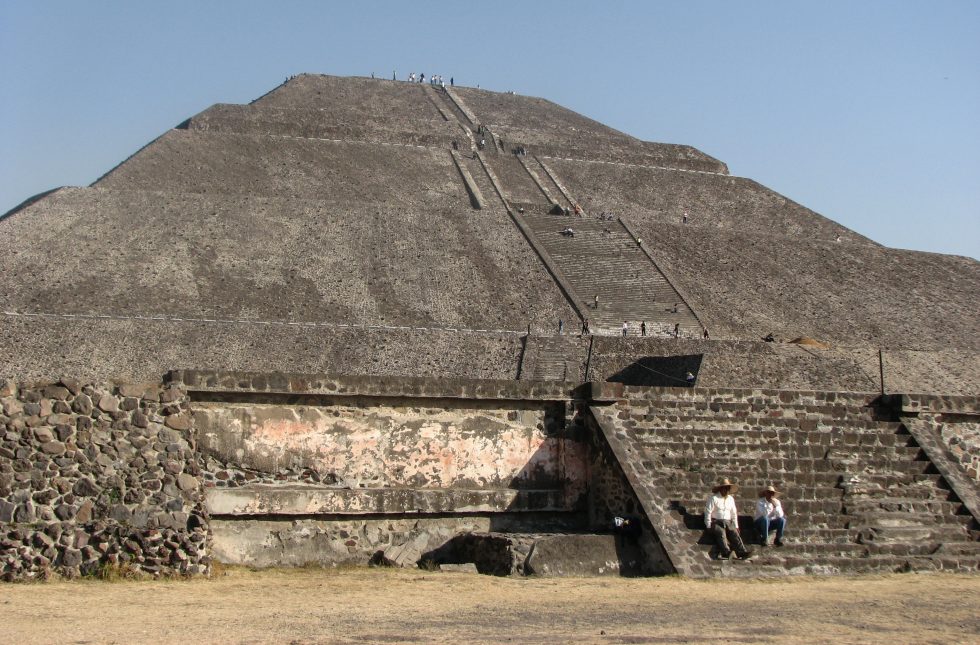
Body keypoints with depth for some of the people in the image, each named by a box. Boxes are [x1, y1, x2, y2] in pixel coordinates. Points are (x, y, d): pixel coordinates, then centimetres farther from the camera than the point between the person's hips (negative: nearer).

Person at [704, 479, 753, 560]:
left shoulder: (731, 499, 19)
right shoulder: (714, 498, 1)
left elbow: (734, 513, 21)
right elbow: (708, 512, -3)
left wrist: (736, 526, 11)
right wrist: (709, 526, -9)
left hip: (727, 523, 4)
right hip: (716, 522, -4)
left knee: (734, 533, -24)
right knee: (721, 532, -34)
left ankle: (742, 553, -43)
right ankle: (726, 552, -54)